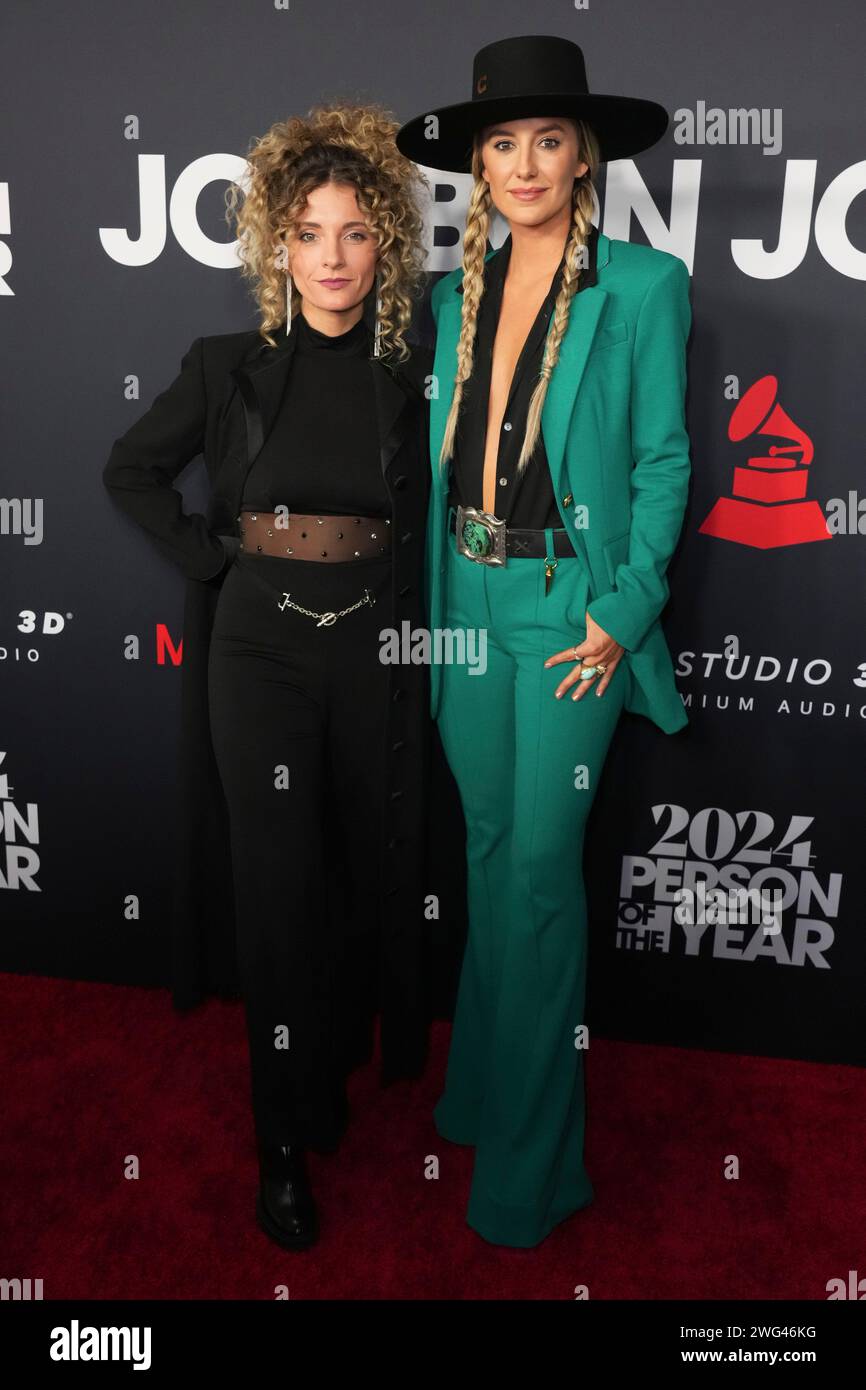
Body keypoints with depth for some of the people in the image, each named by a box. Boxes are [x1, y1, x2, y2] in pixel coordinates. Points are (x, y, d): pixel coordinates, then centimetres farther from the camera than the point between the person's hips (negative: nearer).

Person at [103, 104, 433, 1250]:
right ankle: (289, 1138, 13)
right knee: (283, 883, -2)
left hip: (378, 648, 2)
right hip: (263, 646, -1)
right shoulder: (231, 368, 2)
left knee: (376, 869, 12)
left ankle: (363, 1057, 39)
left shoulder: (414, 375, 3)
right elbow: (132, 470, 12)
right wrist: (212, 554, 2)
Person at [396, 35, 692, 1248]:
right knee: (490, 850, 15)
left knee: (541, 865, -2)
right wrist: (433, 594, 4)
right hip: (466, 598, 5)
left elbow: (663, 461, -4)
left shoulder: (643, 285, -2)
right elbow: (441, 454, 12)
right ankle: (481, 1085, 34)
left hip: (568, 602, -4)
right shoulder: (455, 295, 11)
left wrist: (623, 615, -12)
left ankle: (532, 1153, 16)